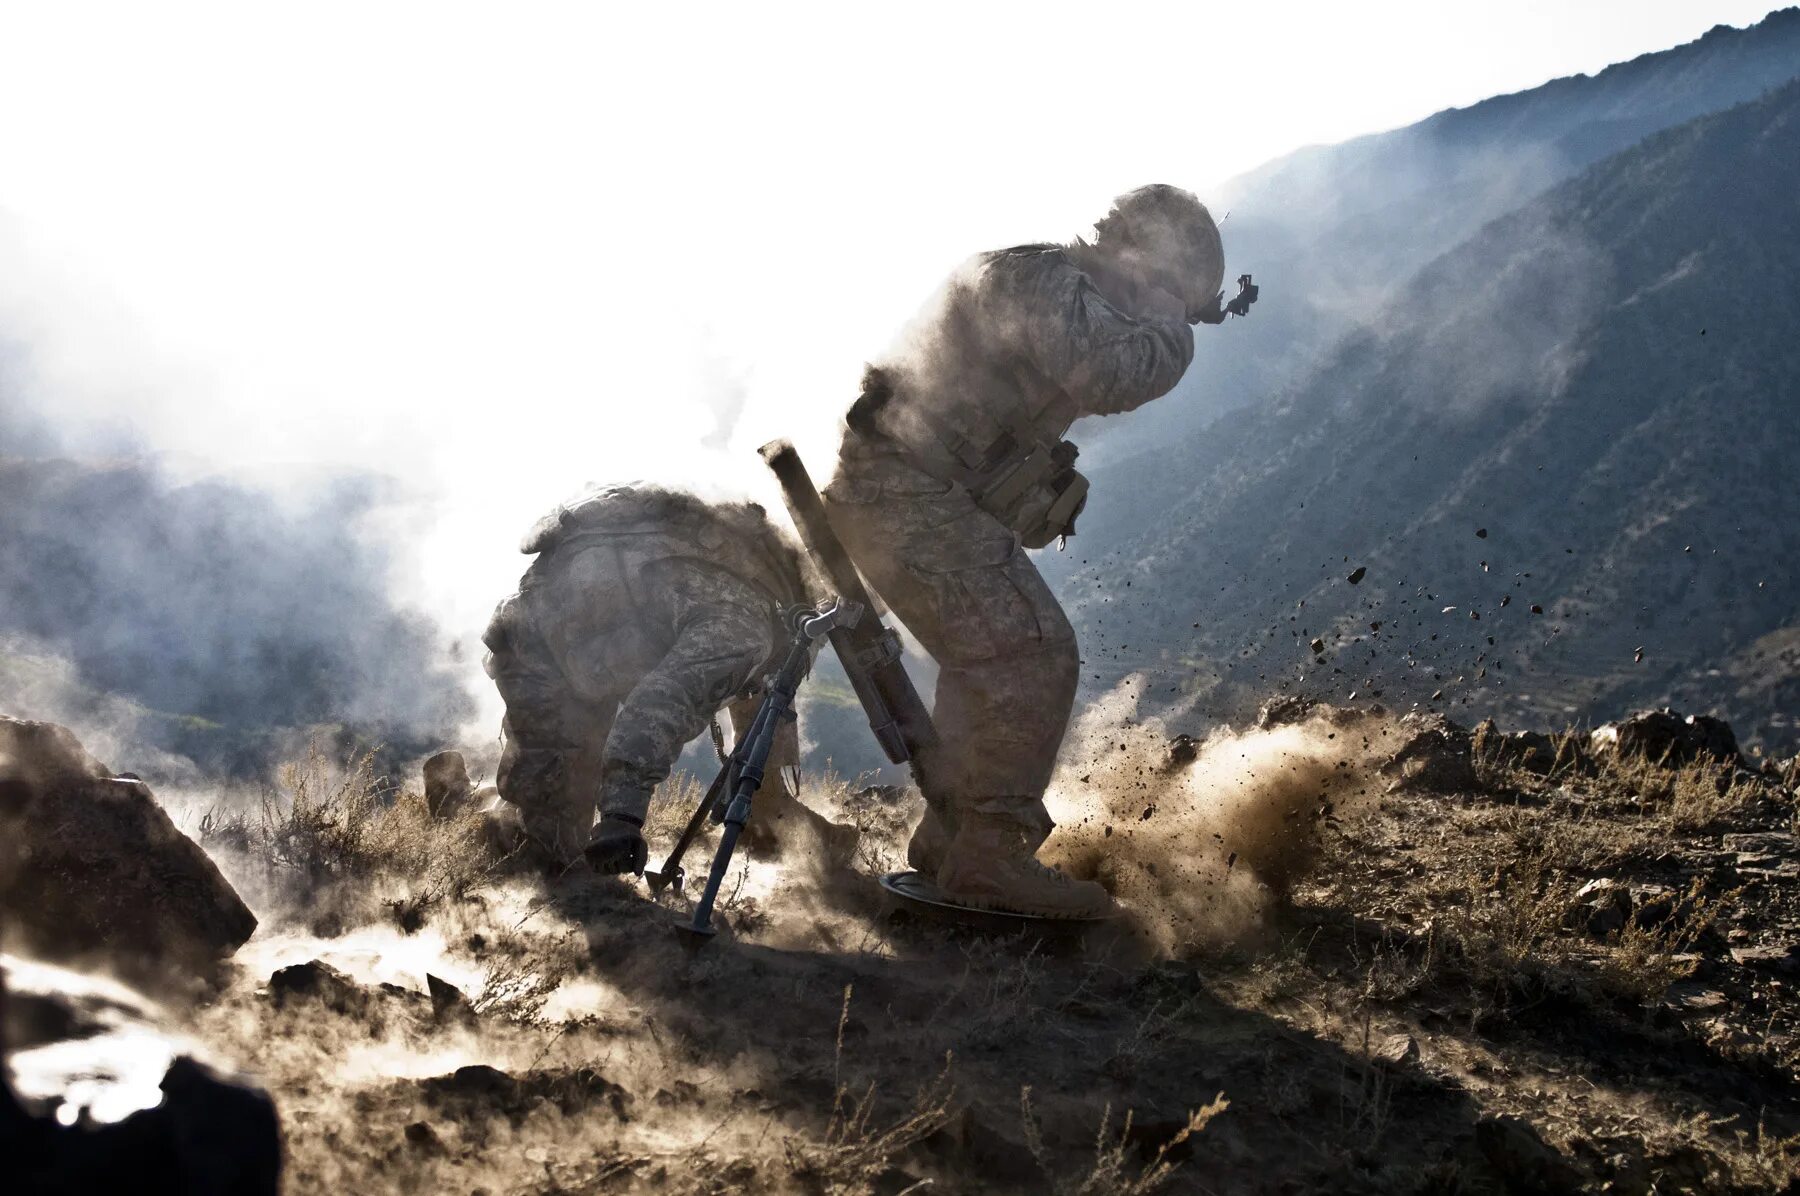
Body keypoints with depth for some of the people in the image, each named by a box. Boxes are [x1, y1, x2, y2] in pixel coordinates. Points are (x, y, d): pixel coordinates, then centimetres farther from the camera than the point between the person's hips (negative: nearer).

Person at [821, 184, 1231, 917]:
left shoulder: (1061, 288, 16)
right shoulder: (1046, 284, -17)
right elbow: (1120, 376, -28)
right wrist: (1172, 323, -10)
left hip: (903, 491, 11)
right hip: (909, 496, -11)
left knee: (990, 662, 20)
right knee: (1030, 661, -14)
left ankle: (946, 836, 28)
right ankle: (989, 858, -11)